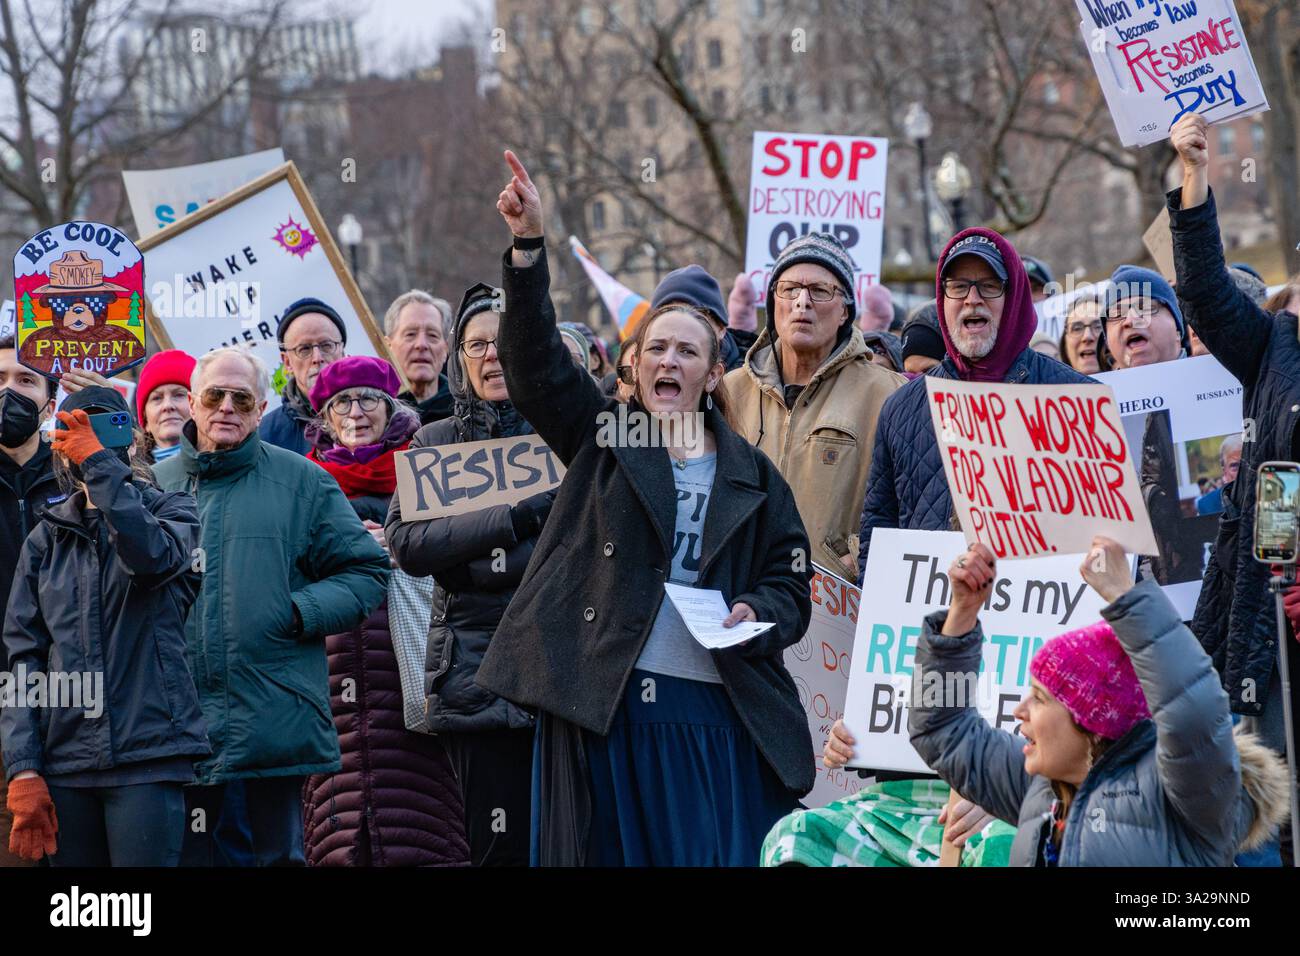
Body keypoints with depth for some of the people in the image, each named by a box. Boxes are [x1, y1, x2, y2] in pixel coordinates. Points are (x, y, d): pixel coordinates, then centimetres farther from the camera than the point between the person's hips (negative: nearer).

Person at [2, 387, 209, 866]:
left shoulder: (173, 511, 8)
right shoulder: (46, 539, 15)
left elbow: (152, 554, -18)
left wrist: (99, 462, -14)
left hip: (147, 753, -3)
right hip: (63, 760, 3)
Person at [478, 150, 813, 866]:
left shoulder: (751, 475, 12)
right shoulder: (601, 437, 10)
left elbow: (791, 582, 13)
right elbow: (534, 361, -3)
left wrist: (757, 614, -10)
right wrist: (528, 245, -15)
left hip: (714, 707, 1)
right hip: (602, 703, -1)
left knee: (717, 854, -1)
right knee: (612, 852, 1)